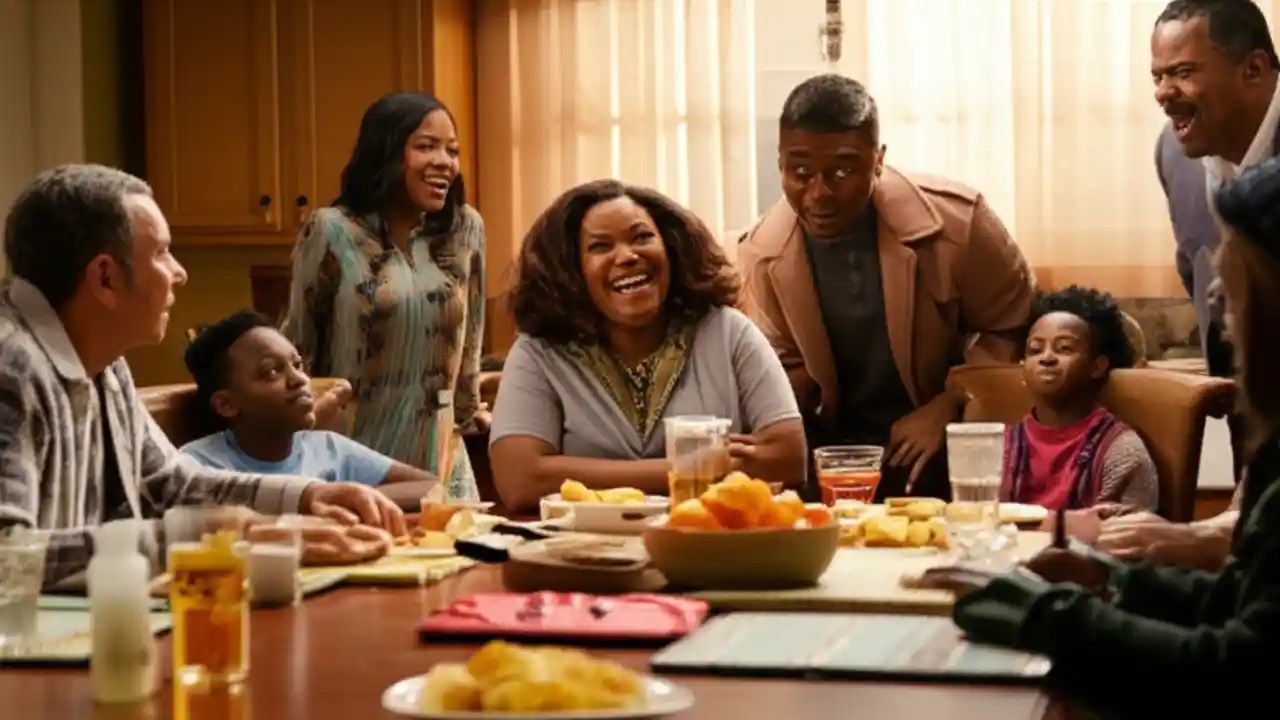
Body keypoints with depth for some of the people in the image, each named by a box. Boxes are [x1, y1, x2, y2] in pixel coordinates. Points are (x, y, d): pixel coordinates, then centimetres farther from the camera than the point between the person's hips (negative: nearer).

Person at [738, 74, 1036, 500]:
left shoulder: (954, 219, -18)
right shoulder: (762, 253, -9)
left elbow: (1015, 328, -3)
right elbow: (784, 372, 5)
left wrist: (945, 409, -15)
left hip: (949, 443, -3)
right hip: (833, 447, 3)